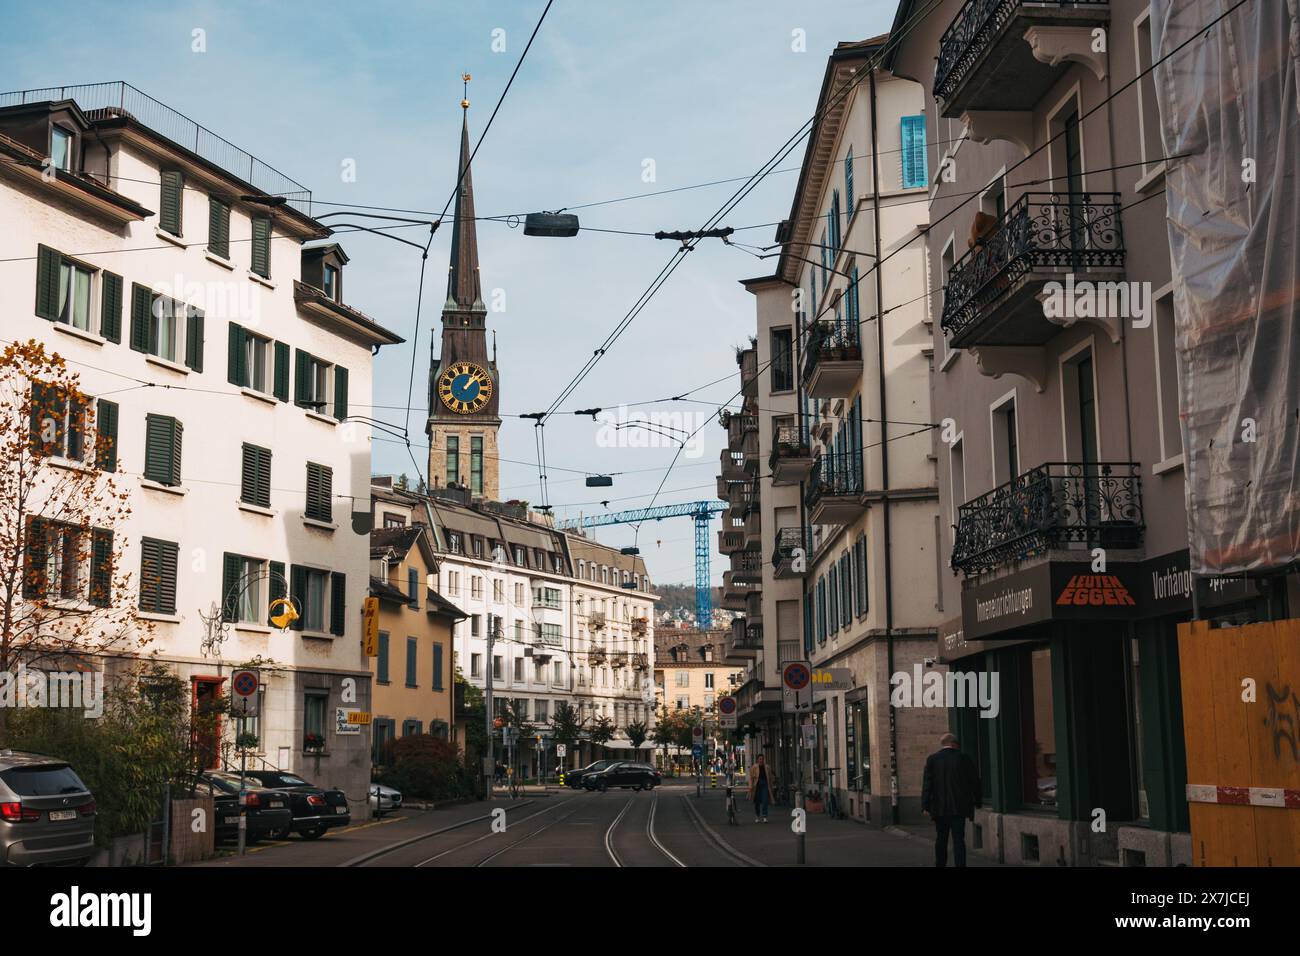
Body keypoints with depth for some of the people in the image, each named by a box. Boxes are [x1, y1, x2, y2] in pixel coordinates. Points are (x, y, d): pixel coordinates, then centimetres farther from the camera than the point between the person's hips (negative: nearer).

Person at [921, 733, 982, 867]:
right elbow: (975, 782, 3)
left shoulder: (932, 759, -2)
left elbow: (927, 784, -6)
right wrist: (976, 802, 13)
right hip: (959, 807, -1)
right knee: (958, 839, -2)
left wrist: (925, 806, -6)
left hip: (940, 807, 1)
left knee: (941, 839, 13)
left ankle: (940, 864, 19)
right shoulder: (964, 759, -1)